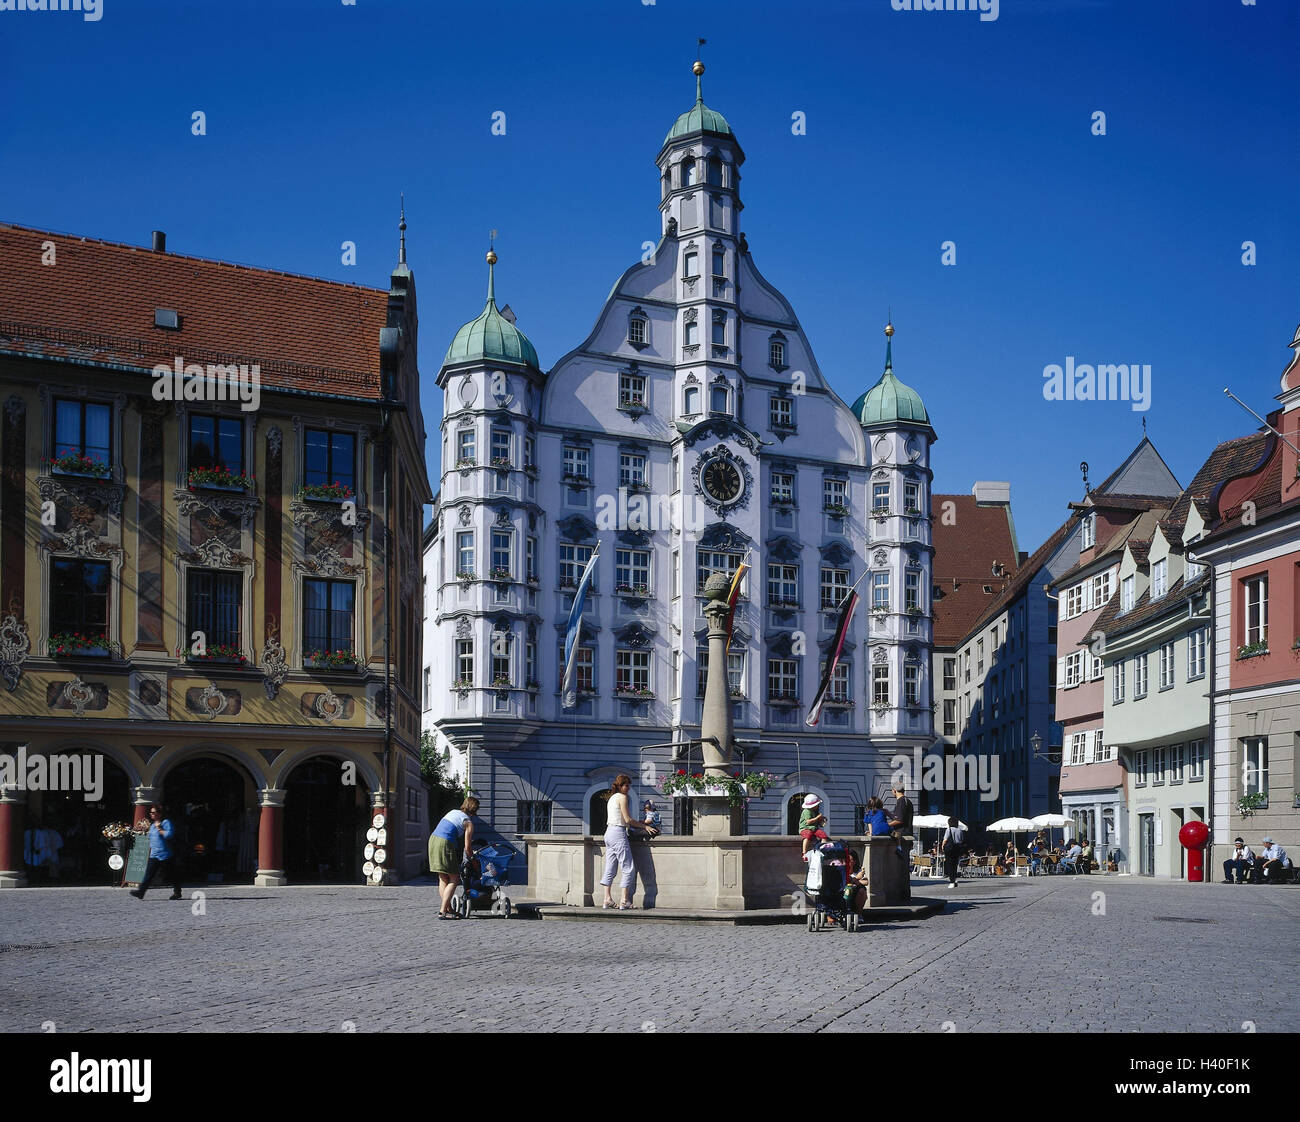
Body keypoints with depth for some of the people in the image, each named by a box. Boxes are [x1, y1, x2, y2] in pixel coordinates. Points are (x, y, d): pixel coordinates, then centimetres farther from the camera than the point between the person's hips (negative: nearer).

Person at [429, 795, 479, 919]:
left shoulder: (453, 812, 20)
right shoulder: (468, 823, 0)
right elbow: (467, 848, -1)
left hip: (433, 839, 8)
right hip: (445, 844, -8)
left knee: (443, 879, 15)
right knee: (454, 879, -1)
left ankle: (448, 909, 20)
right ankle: (442, 911, -7)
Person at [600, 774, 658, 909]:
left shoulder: (612, 798, 18)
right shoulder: (622, 797, -9)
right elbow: (627, 819, -11)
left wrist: (637, 822, 20)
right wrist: (644, 826, -2)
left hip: (609, 832, 9)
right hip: (618, 833, -9)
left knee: (610, 869, 9)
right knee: (628, 868, -5)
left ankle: (607, 899, 7)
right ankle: (624, 901, -8)